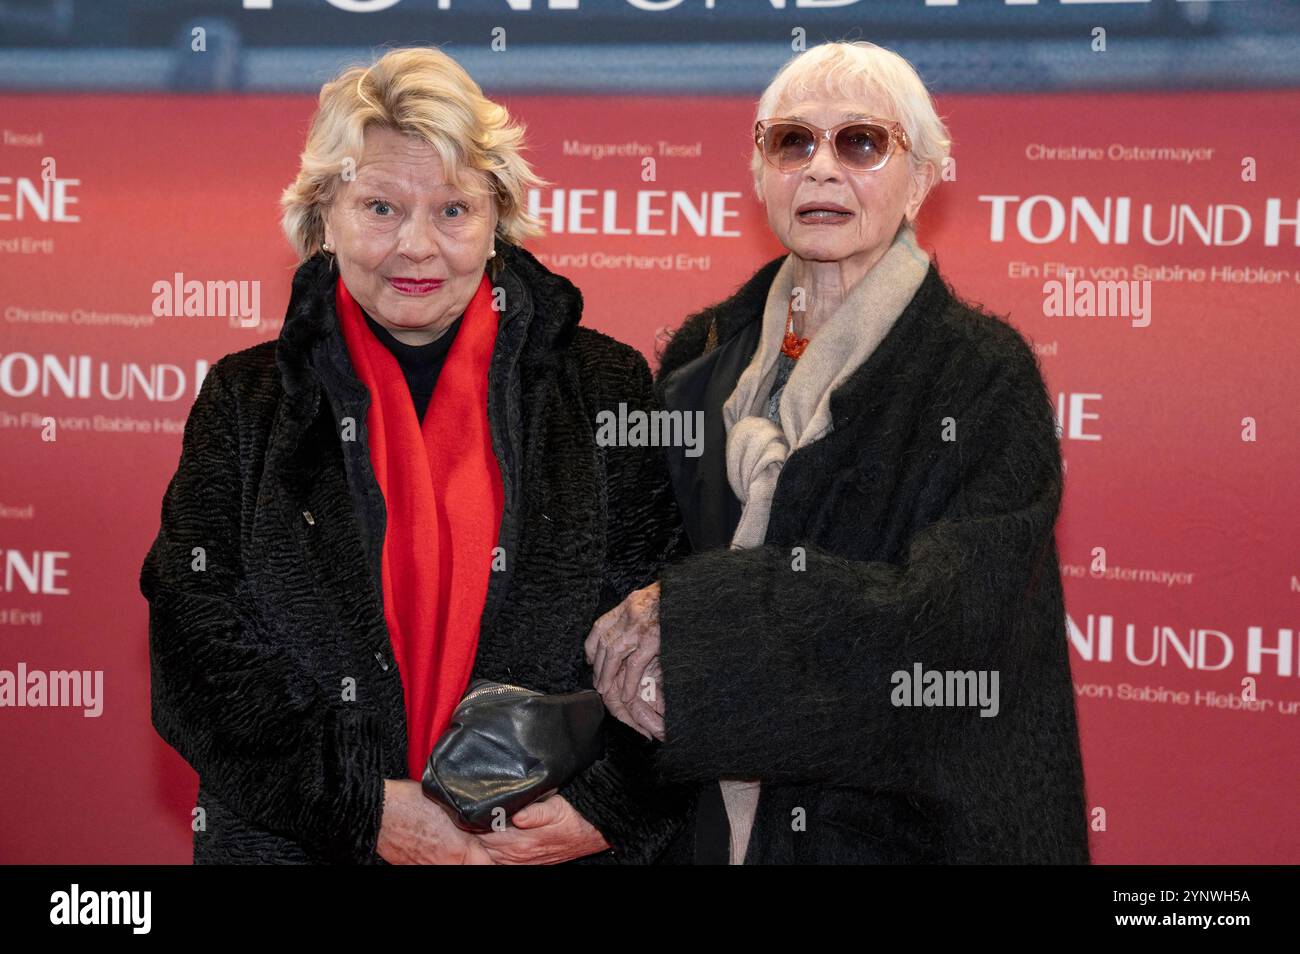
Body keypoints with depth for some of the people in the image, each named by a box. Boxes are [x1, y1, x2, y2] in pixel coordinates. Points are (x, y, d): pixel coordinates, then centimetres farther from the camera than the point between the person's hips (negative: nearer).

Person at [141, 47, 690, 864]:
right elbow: (198, 647, -6)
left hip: (563, 843, 0)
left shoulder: (604, 389, 0)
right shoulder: (247, 403, 1)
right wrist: (362, 806, -16)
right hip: (295, 843, 0)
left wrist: (610, 805, -18)